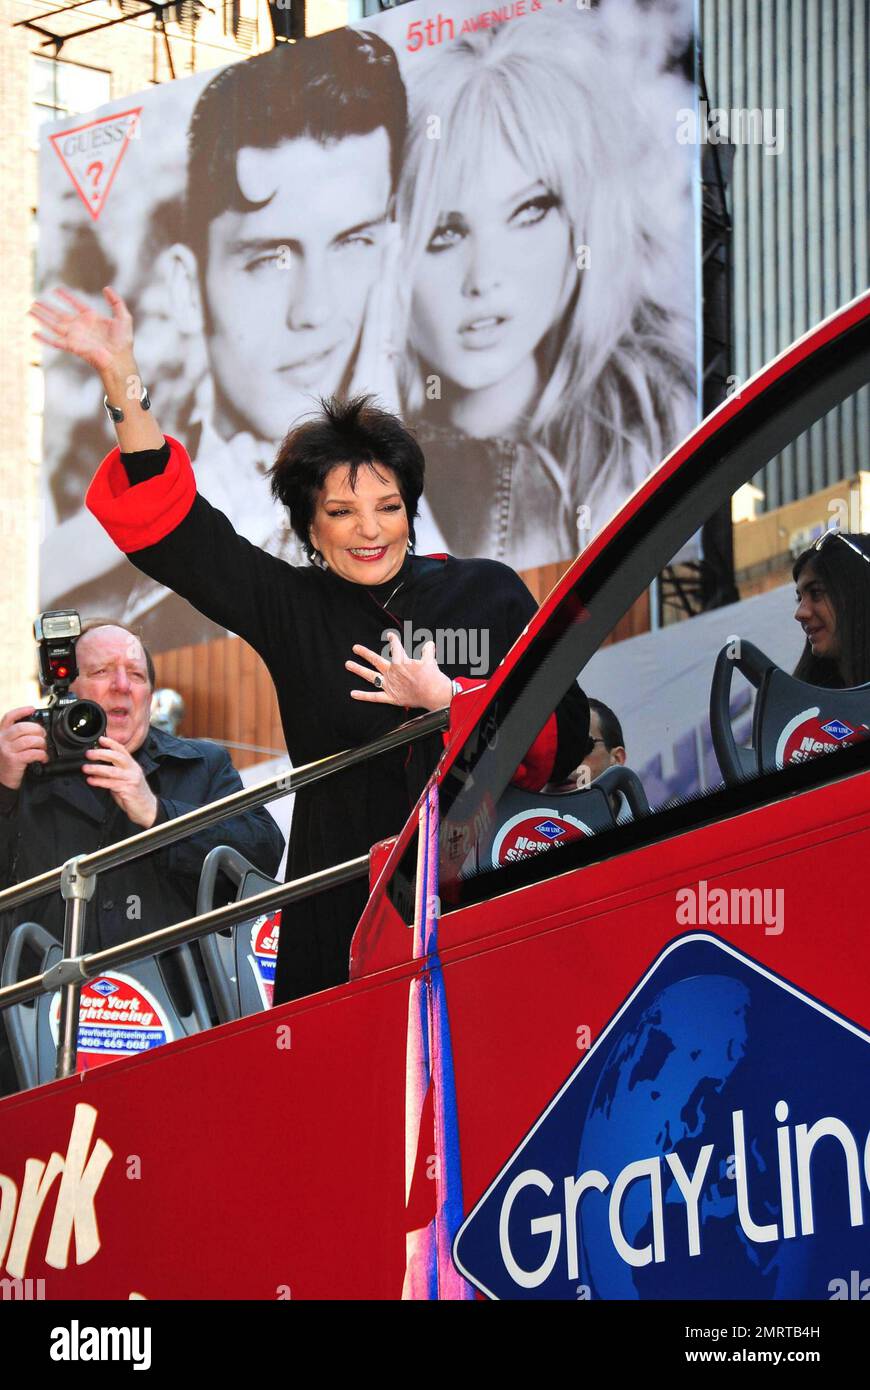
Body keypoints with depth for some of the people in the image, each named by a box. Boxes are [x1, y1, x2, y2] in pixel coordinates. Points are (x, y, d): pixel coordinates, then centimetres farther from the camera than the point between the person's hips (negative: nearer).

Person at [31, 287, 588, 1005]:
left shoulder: (490, 593, 8)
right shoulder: (292, 610, 11)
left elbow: (565, 735, 3)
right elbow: (168, 522, 6)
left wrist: (451, 701, -10)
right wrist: (122, 380, -1)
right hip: (342, 909, 1)